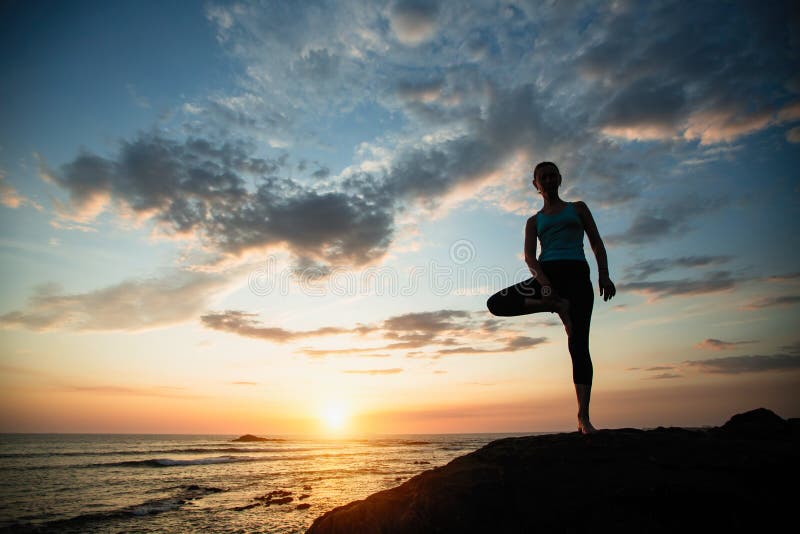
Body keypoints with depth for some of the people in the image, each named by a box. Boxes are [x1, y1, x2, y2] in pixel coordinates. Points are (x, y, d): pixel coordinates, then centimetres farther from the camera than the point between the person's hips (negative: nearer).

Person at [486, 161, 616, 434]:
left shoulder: (578, 208, 19)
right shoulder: (534, 221, 18)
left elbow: (597, 243, 13)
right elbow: (529, 255, 4)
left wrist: (604, 275, -5)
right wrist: (543, 281, -17)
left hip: (576, 274, -2)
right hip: (546, 274, 2)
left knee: (578, 344, -12)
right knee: (496, 303, -20)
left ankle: (583, 417, -12)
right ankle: (557, 305, -14)